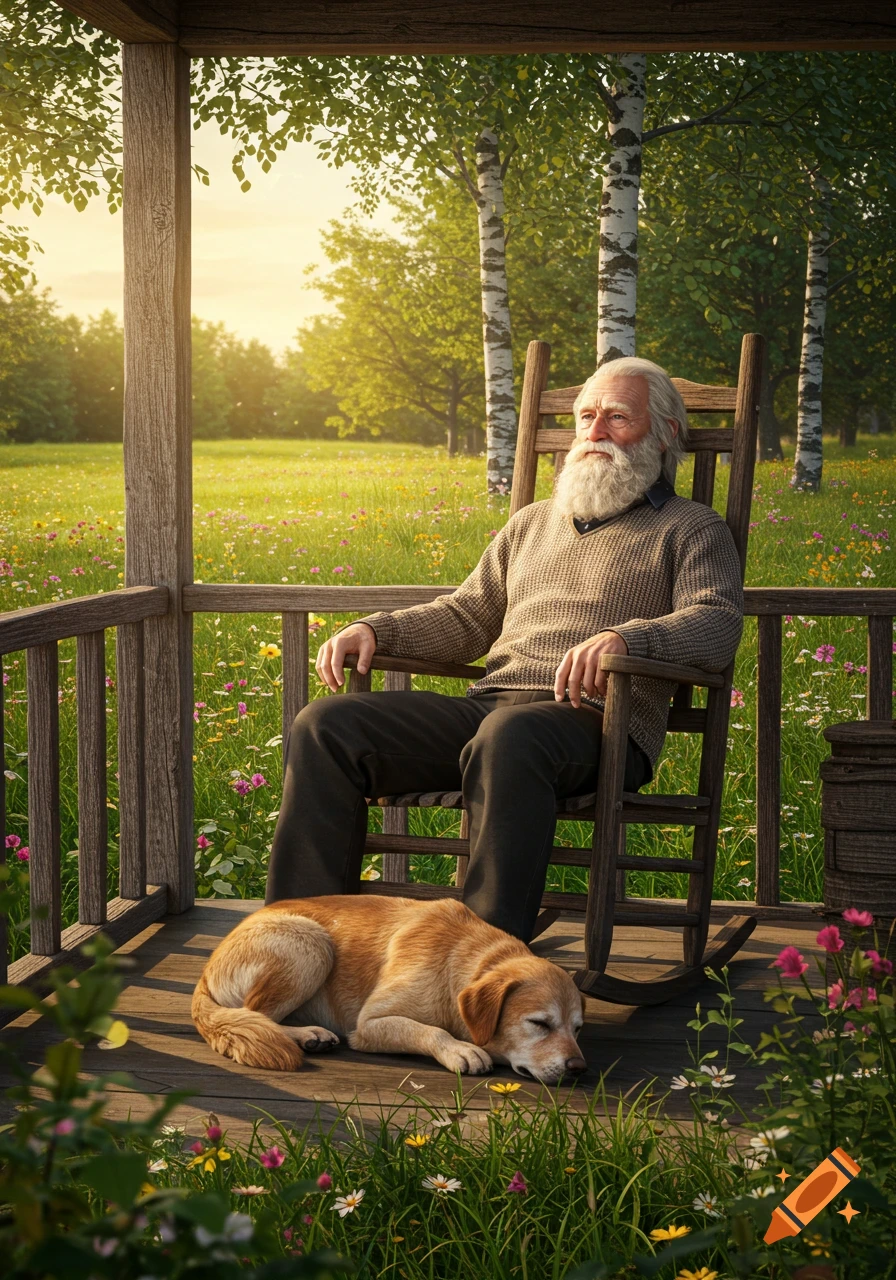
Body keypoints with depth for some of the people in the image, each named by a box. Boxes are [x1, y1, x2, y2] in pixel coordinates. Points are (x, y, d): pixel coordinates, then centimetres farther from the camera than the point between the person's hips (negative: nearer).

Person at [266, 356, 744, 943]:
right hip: (487, 703, 6)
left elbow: (718, 624, -5)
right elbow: (466, 617, 32)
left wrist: (625, 637, -25)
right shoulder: (532, 524, 32)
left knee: (508, 737, -42)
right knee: (327, 724, -15)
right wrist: (374, 630, 13)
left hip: (595, 719, -6)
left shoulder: (692, 529, 13)